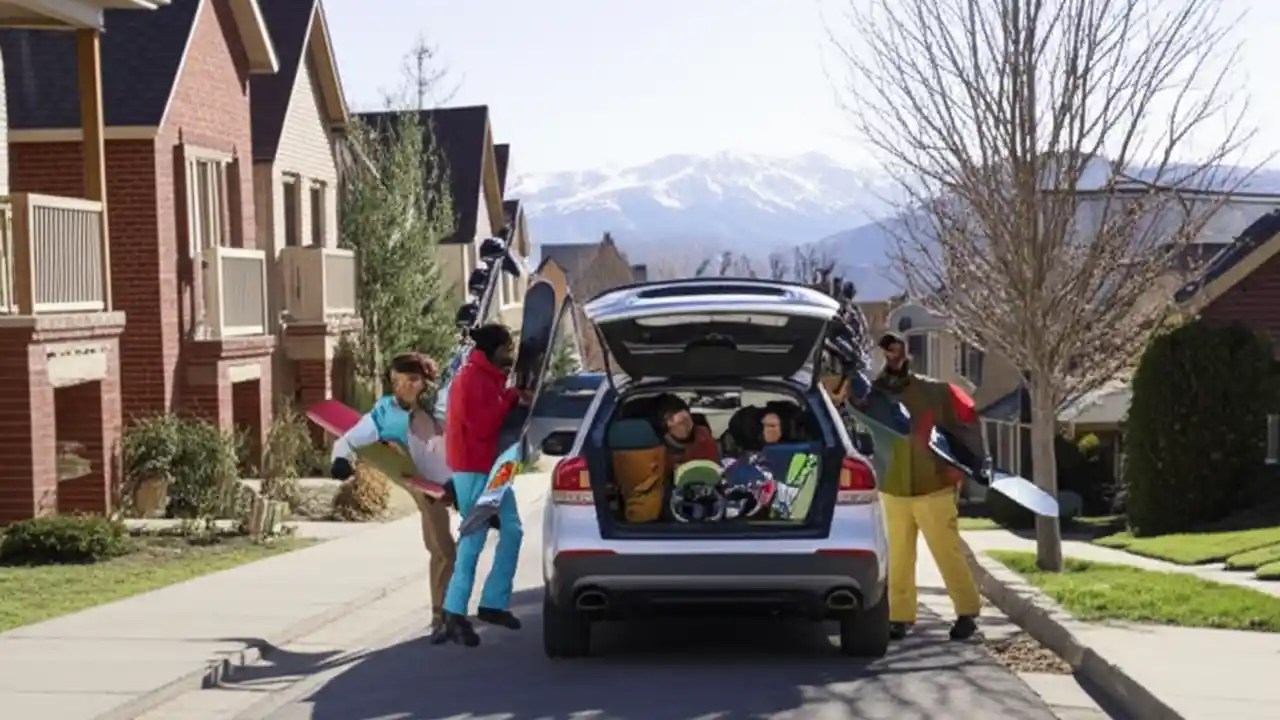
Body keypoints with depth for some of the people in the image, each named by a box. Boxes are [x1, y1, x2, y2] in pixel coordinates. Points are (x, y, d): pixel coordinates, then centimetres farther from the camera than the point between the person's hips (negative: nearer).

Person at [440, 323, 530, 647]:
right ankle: (455, 614, -6)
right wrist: (510, 398, -16)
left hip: (492, 467, 10)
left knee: (512, 531, 10)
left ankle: (494, 602, 18)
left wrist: (517, 399, 1)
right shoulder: (471, 378, -17)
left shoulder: (491, 377, 15)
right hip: (473, 470, -10)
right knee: (473, 540, -10)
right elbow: (481, 425, -24)